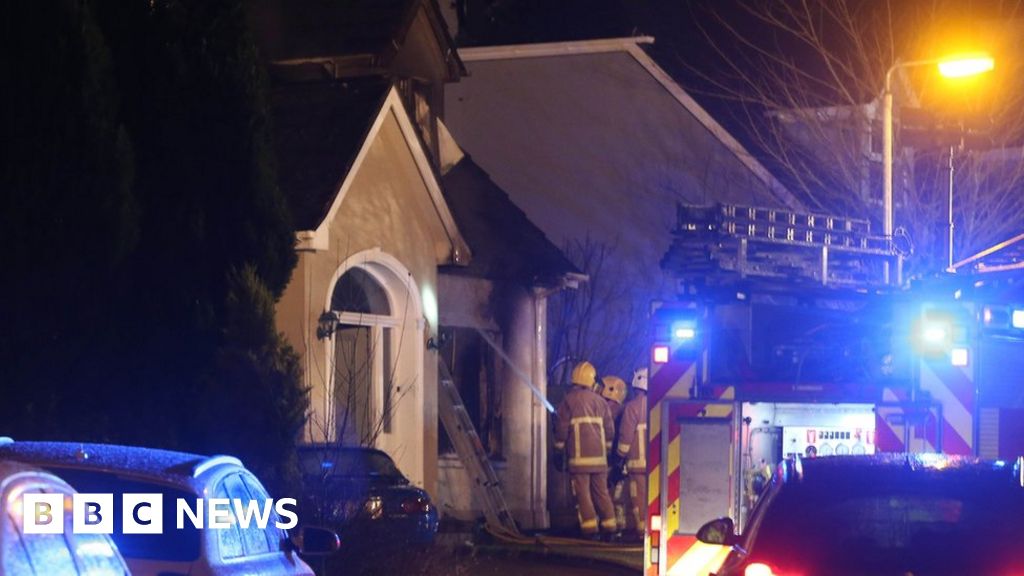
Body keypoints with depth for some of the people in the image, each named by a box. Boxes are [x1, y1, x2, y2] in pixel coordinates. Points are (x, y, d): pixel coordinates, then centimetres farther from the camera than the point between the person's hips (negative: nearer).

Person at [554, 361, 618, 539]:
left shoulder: (569, 400, -1)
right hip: (599, 455, 4)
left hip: (579, 455, -4)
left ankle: (590, 528, -11)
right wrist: (607, 449, 25)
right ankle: (610, 527, 8)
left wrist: (558, 451, 7)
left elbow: (562, 428, -2)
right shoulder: (600, 401, 11)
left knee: (583, 493, -4)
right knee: (602, 491, 10)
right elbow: (609, 428, 13)